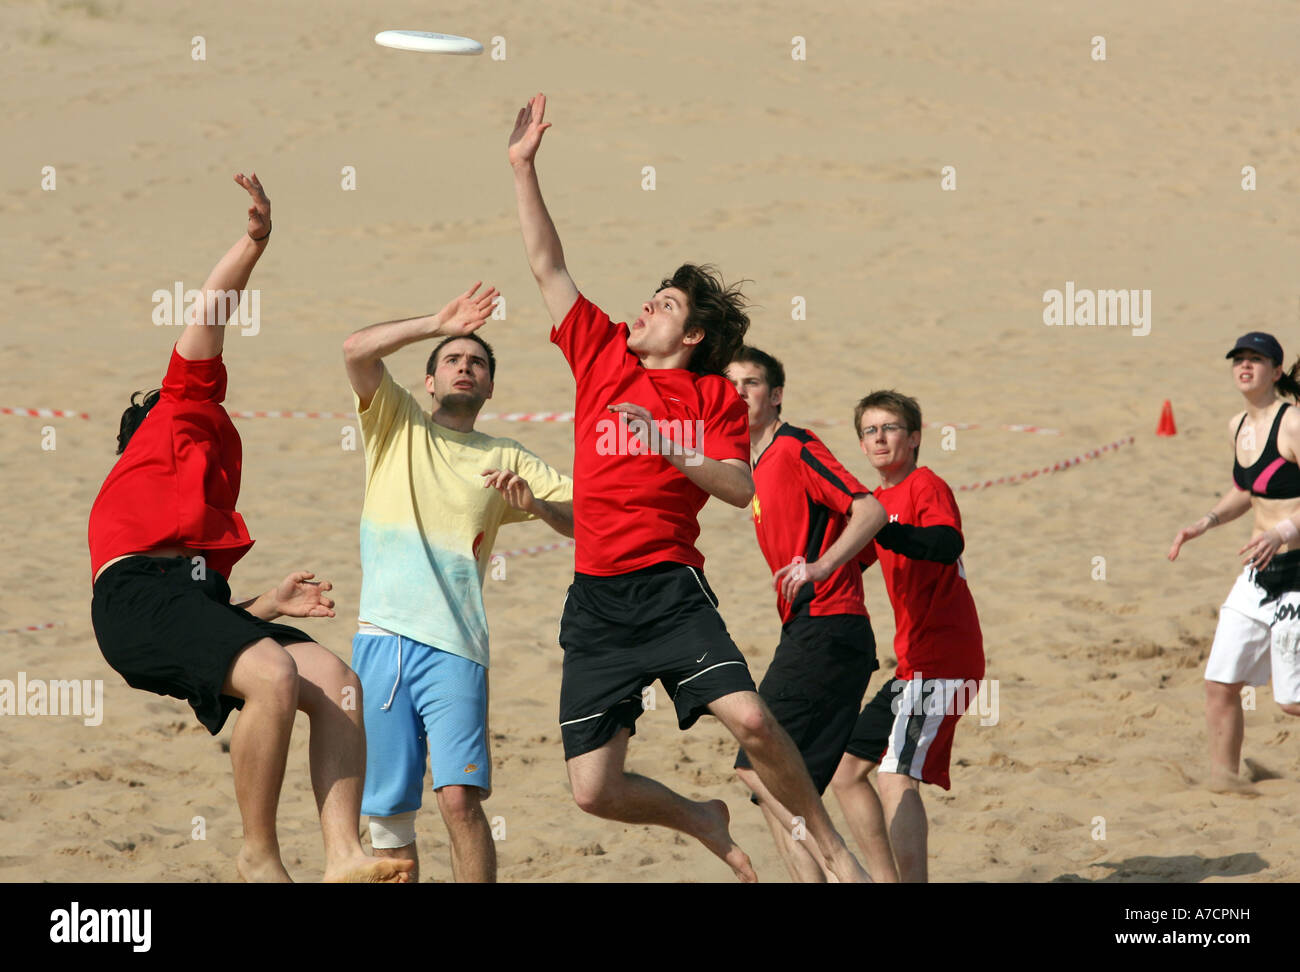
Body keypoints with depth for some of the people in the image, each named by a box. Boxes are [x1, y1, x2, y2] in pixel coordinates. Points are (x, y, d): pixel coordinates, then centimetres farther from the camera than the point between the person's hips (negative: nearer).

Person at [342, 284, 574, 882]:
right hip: (381, 637, 1)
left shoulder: (508, 461, 17)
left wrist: (535, 503, -8)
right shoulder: (397, 423, 15)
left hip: (454, 646, -1)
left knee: (460, 796, -16)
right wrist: (437, 324, -3)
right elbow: (356, 349, -1)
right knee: (386, 810, 0)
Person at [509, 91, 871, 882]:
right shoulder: (602, 355, 11)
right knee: (593, 788, -4)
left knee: (749, 717, -23)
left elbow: (741, 488, -8)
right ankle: (703, 822, 25)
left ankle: (832, 847, -2)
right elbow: (548, 264, 13)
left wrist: (670, 449, -21)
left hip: (672, 588, -3)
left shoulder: (716, 397, 4)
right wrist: (523, 169, 9)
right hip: (596, 601, 3)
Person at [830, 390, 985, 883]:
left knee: (897, 778, -23)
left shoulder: (927, 486, -9)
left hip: (943, 661, -10)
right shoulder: (880, 499, 18)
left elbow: (947, 545, -30)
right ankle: (889, 876, 16)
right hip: (913, 665, 10)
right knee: (844, 772, 13)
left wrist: (875, 525, -38)